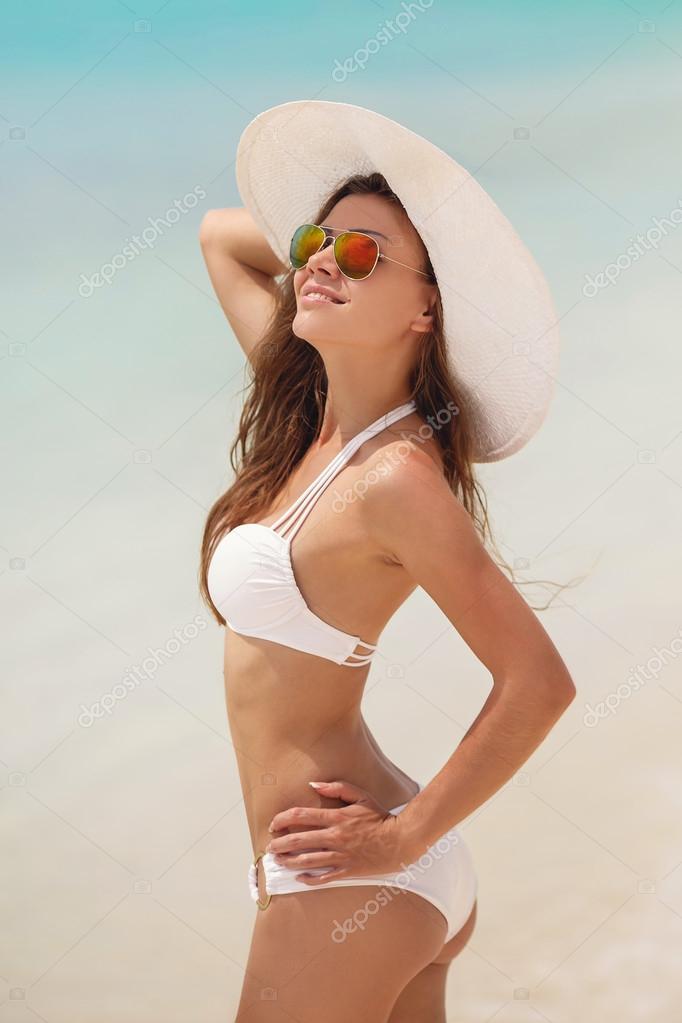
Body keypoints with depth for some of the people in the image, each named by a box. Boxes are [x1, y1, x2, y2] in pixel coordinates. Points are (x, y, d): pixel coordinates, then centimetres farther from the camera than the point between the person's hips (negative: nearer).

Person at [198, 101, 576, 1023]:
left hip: (349, 886, -8)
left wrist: (405, 836, -15)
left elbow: (537, 682, -20)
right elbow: (220, 235, 19)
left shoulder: (394, 478, -19)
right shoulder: (308, 422, 4)